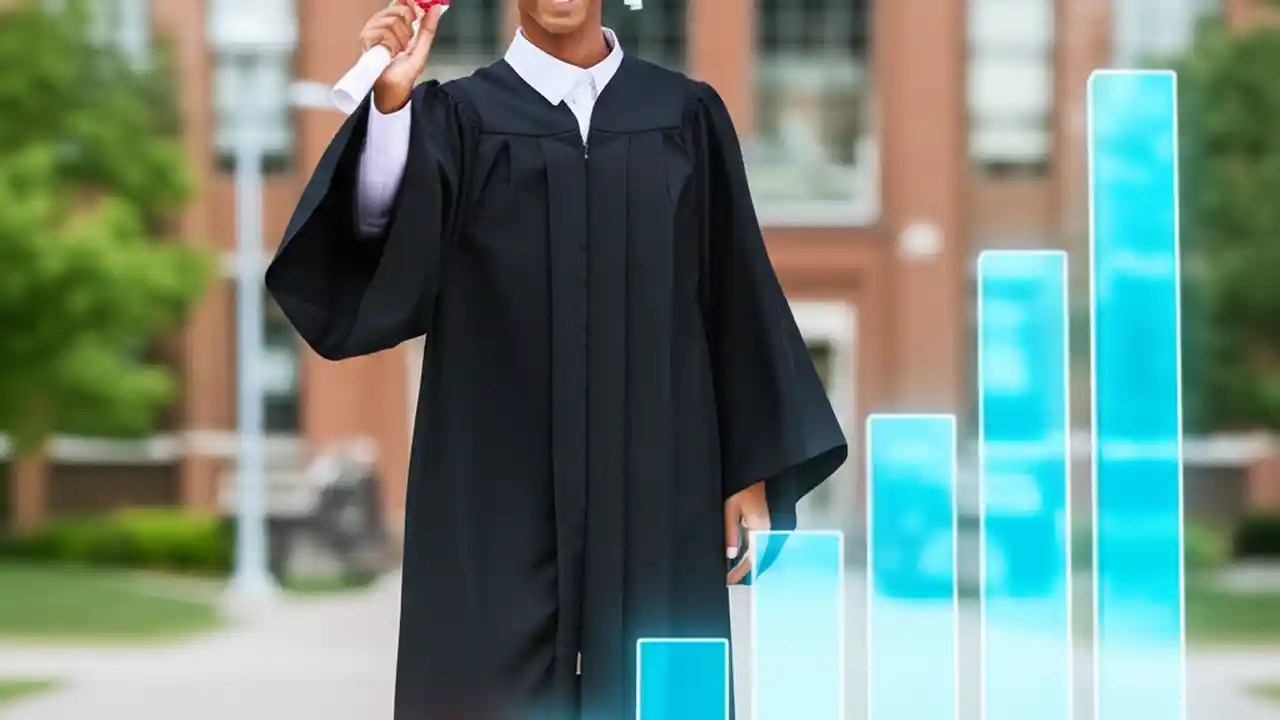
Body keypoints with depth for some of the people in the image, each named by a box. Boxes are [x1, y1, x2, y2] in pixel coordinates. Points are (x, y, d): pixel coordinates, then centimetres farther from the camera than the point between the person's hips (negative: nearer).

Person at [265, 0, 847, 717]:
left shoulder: (687, 116, 10)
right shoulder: (457, 119, 5)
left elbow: (740, 299, 9)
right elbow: (387, 248, -14)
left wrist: (753, 474, 4)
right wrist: (390, 101, -29)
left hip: (656, 494, 2)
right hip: (499, 503, -1)